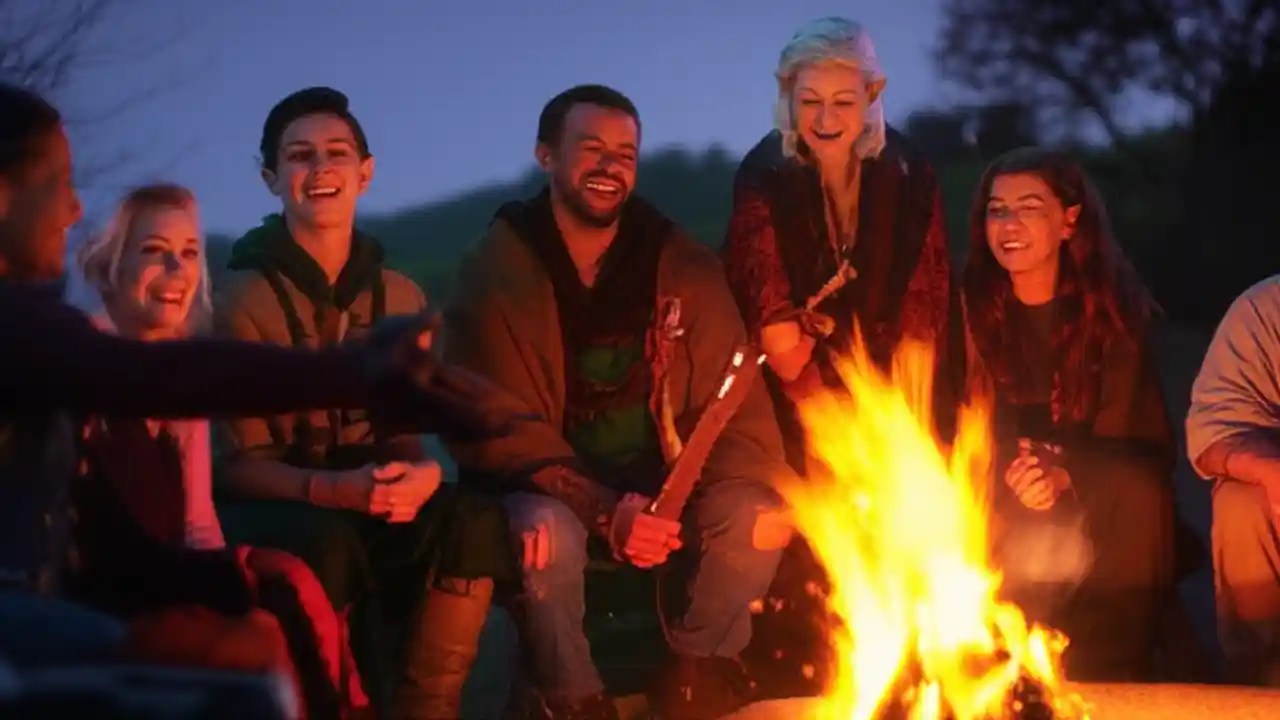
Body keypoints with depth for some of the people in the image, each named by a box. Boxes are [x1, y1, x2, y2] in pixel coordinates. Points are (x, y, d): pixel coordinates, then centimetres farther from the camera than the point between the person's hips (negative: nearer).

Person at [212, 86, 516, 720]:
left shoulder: (400, 298, 5)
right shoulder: (245, 301, -10)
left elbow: (403, 433, 7)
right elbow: (239, 462, -11)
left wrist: (419, 474, -19)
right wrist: (334, 489, -30)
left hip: (370, 506, 4)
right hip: (272, 509, -4)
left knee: (473, 519, -25)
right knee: (329, 544, -37)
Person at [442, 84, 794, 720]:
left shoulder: (684, 268, 0)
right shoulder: (496, 275, -9)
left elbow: (733, 402, -1)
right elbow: (498, 431, -14)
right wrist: (603, 510, -29)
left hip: (661, 488, 3)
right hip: (551, 488, -3)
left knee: (758, 516, -24)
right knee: (544, 530, -37)